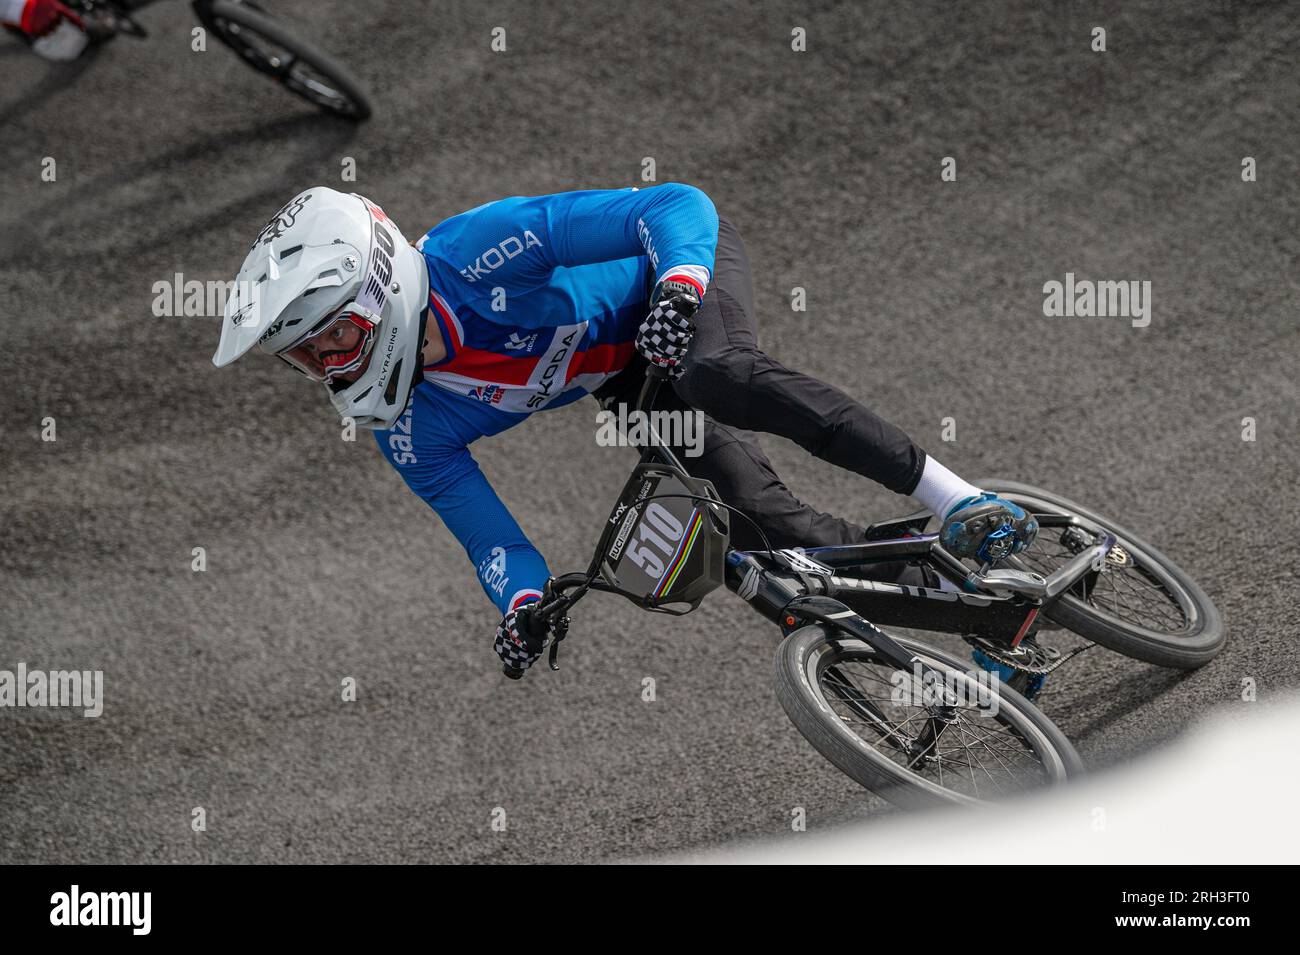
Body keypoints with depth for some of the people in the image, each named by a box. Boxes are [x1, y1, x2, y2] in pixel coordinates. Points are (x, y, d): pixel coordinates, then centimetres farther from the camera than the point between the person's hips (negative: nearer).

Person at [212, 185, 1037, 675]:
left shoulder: (474, 252, -36)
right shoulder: (410, 436, -17)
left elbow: (679, 205, -37)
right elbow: (489, 534, -7)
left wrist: (679, 288, -56)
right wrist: (524, 604, -27)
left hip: (686, 255, -5)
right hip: (626, 377, 6)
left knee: (721, 376, -38)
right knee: (749, 521, -14)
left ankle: (961, 503, -35)